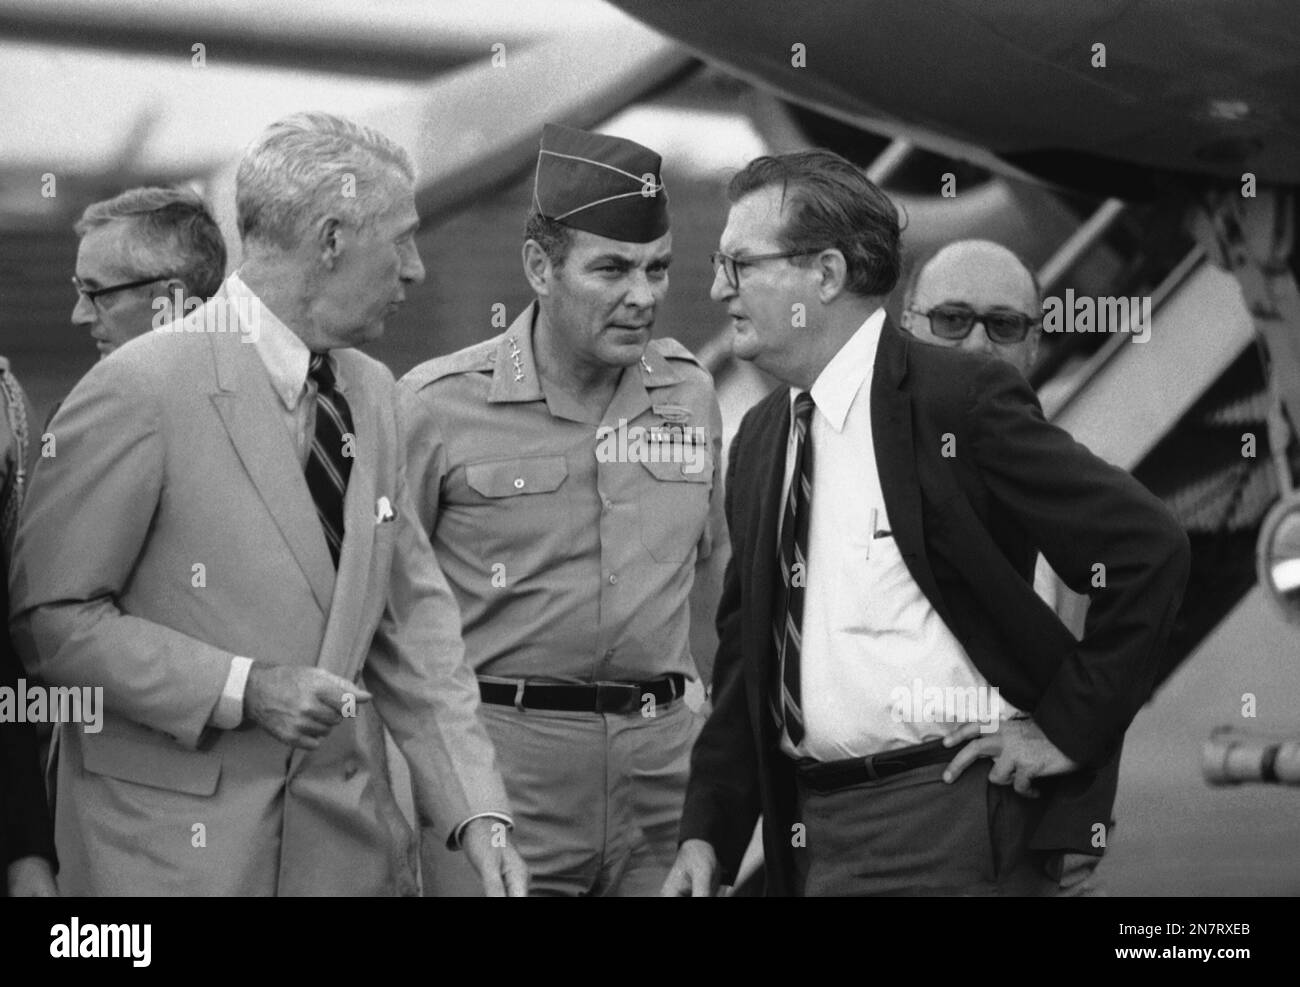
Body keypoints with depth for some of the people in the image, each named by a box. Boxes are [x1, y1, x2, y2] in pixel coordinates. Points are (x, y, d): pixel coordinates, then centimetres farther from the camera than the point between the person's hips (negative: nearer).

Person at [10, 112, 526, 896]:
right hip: (169, 838, -6)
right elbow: (51, 617, -14)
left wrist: (479, 813, -2)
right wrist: (243, 688, -20)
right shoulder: (140, 390, -15)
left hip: (338, 833, 6)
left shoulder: (372, 395, 7)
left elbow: (412, 622, 8)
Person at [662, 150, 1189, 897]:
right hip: (808, 830, 7)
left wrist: (1070, 725, -11)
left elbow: (1151, 549, -13)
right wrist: (708, 833, 9)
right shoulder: (760, 437, 12)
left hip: (945, 833, -7)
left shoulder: (960, 400, -11)